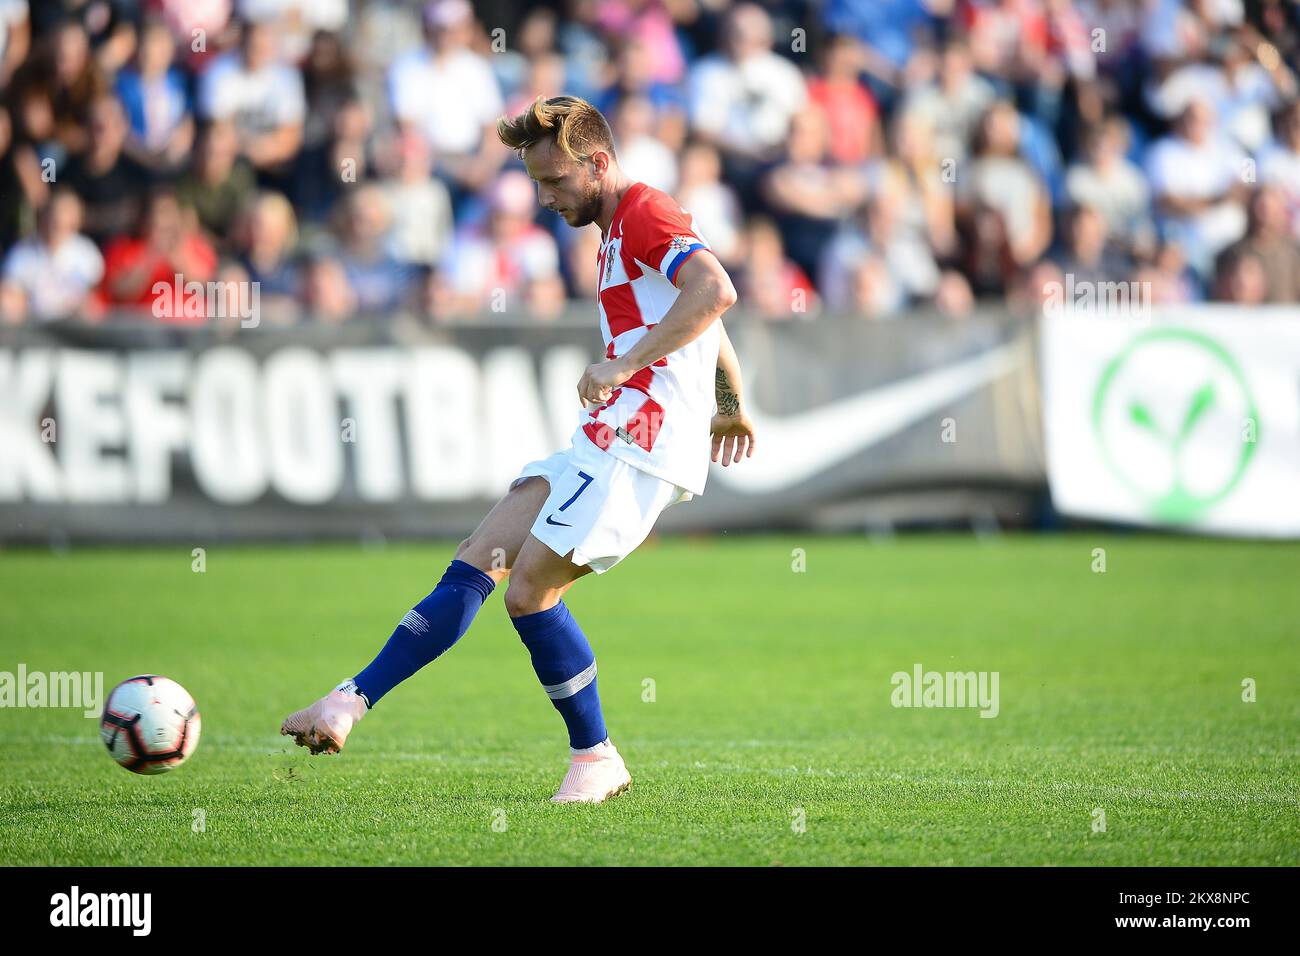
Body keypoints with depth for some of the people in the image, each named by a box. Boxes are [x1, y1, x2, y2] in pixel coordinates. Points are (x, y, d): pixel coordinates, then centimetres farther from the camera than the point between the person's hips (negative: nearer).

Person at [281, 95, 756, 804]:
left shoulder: (645, 212, -10)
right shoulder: (616, 231, 23)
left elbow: (714, 292, -28)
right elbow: (699, 312, 37)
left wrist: (624, 366, -28)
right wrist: (731, 406, 49)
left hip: (639, 448, -10)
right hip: (602, 443, 10)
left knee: (530, 591, -12)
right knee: (475, 564, 2)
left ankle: (595, 759, -1)